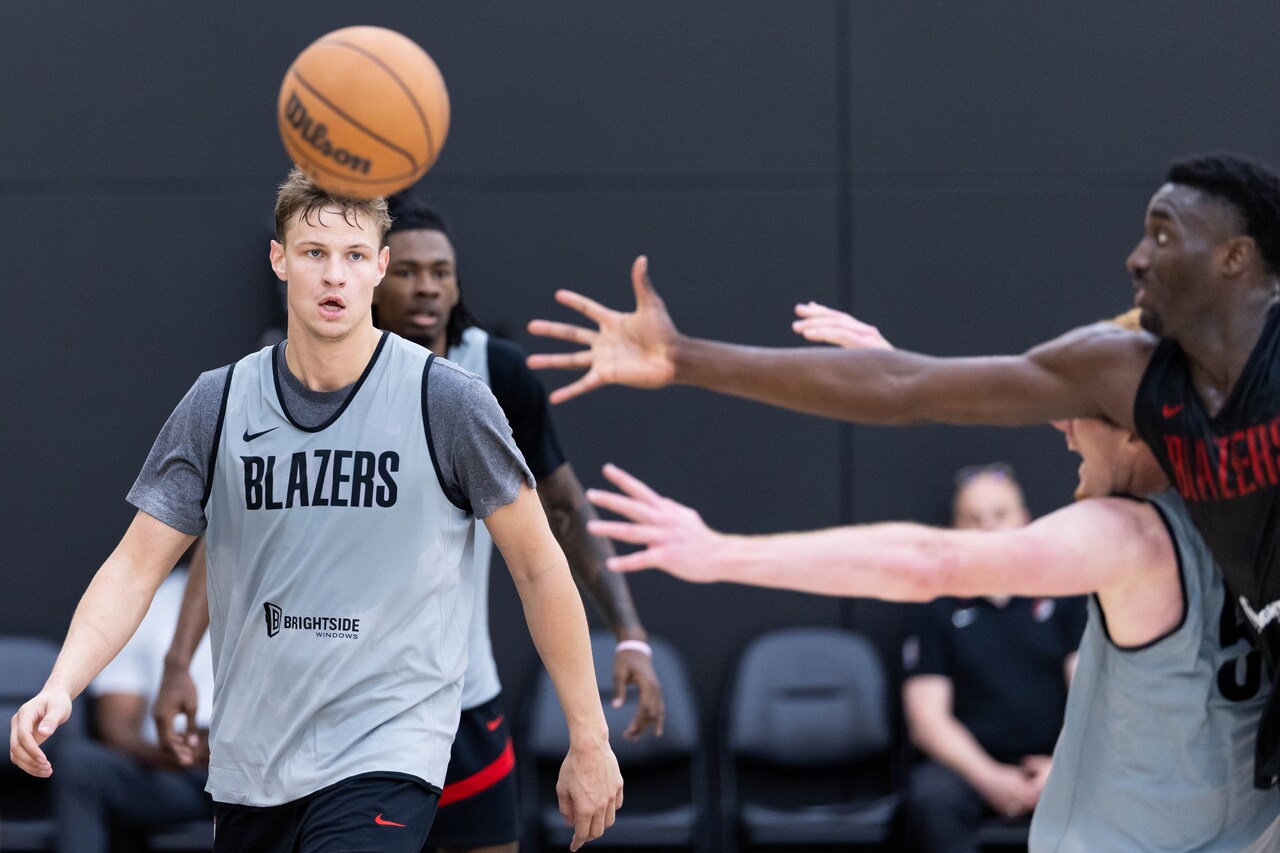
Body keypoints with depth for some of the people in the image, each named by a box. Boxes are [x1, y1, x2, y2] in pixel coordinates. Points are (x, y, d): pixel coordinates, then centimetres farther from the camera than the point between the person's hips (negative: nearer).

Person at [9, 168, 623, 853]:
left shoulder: (447, 403, -6)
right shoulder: (217, 405, 2)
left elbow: (539, 569, 0)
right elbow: (137, 565, 2)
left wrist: (589, 744, 1)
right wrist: (59, 687, -15)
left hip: (386, 753, -4)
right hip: (247, 766, 4)